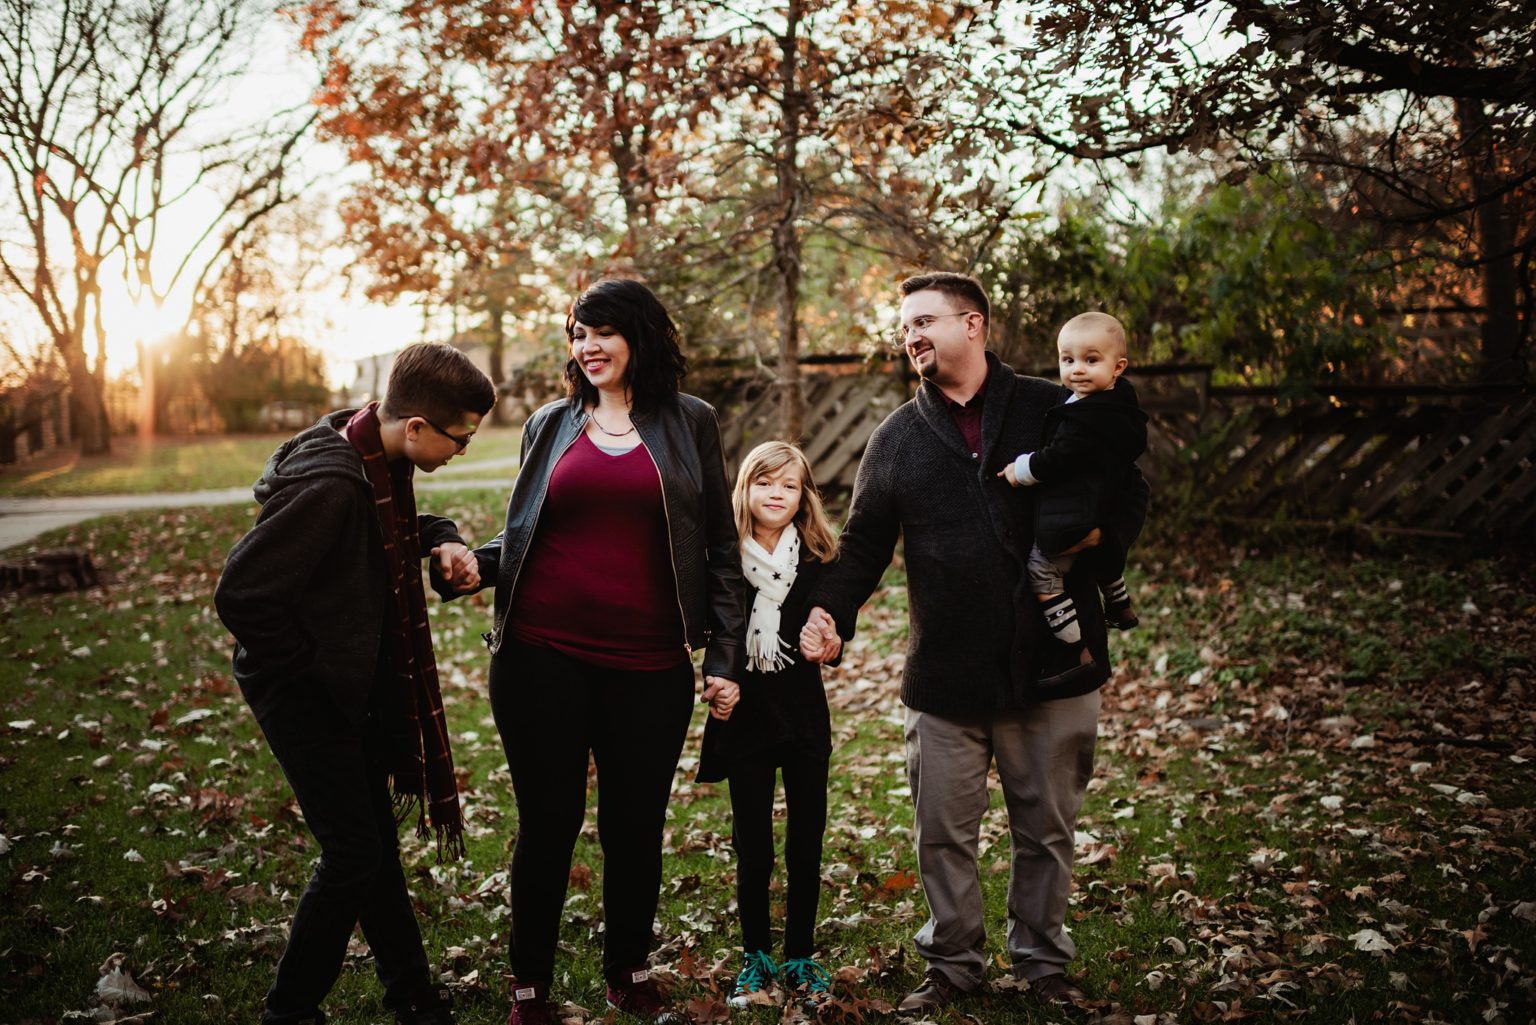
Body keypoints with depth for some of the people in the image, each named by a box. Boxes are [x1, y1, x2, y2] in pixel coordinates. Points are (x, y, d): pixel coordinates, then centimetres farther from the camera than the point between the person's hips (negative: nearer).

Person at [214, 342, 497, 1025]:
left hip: (355, 681, 9)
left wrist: (441, 540, -3)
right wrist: (304, 664, -17)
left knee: (376, 839, 17)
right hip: (301, 688, -9)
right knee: (354, 854, -3)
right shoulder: (328, 484, -31)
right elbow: (240, 594, -29)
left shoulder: (384, 460, -3)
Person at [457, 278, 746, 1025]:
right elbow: (521, 537, 15)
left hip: (649, 666, 0)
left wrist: (724, 658, 2)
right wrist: (471, 563, -6)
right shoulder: (551, 425, 9)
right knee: (549, 821, 6)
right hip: (543, 656, 1)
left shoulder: (689, 424, 6)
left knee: (636, 824, 8)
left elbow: (719, 549, 6)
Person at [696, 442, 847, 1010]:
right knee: (752, 845, 6)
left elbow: (833, 637, 0)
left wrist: (831, 642, -21)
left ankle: (800, 957, 23)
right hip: (744, 715, -1)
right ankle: (755, 957, 22)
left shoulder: (817, 560, -2)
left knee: (806, 842, 8)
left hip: (803, 715, 1)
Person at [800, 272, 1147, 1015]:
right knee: (944, 836, 8)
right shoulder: (897, 437, 7)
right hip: (944, 677, 1)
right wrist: (830, 609, -12)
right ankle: (953, 965, 27)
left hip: (1053, 667, -1)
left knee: (1046, 830, 12)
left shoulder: (1054, 411, 1)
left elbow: (1128, 498, 6)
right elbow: (864, 544, 5)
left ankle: (1043, 963, 30)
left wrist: (1087, 556, -11)